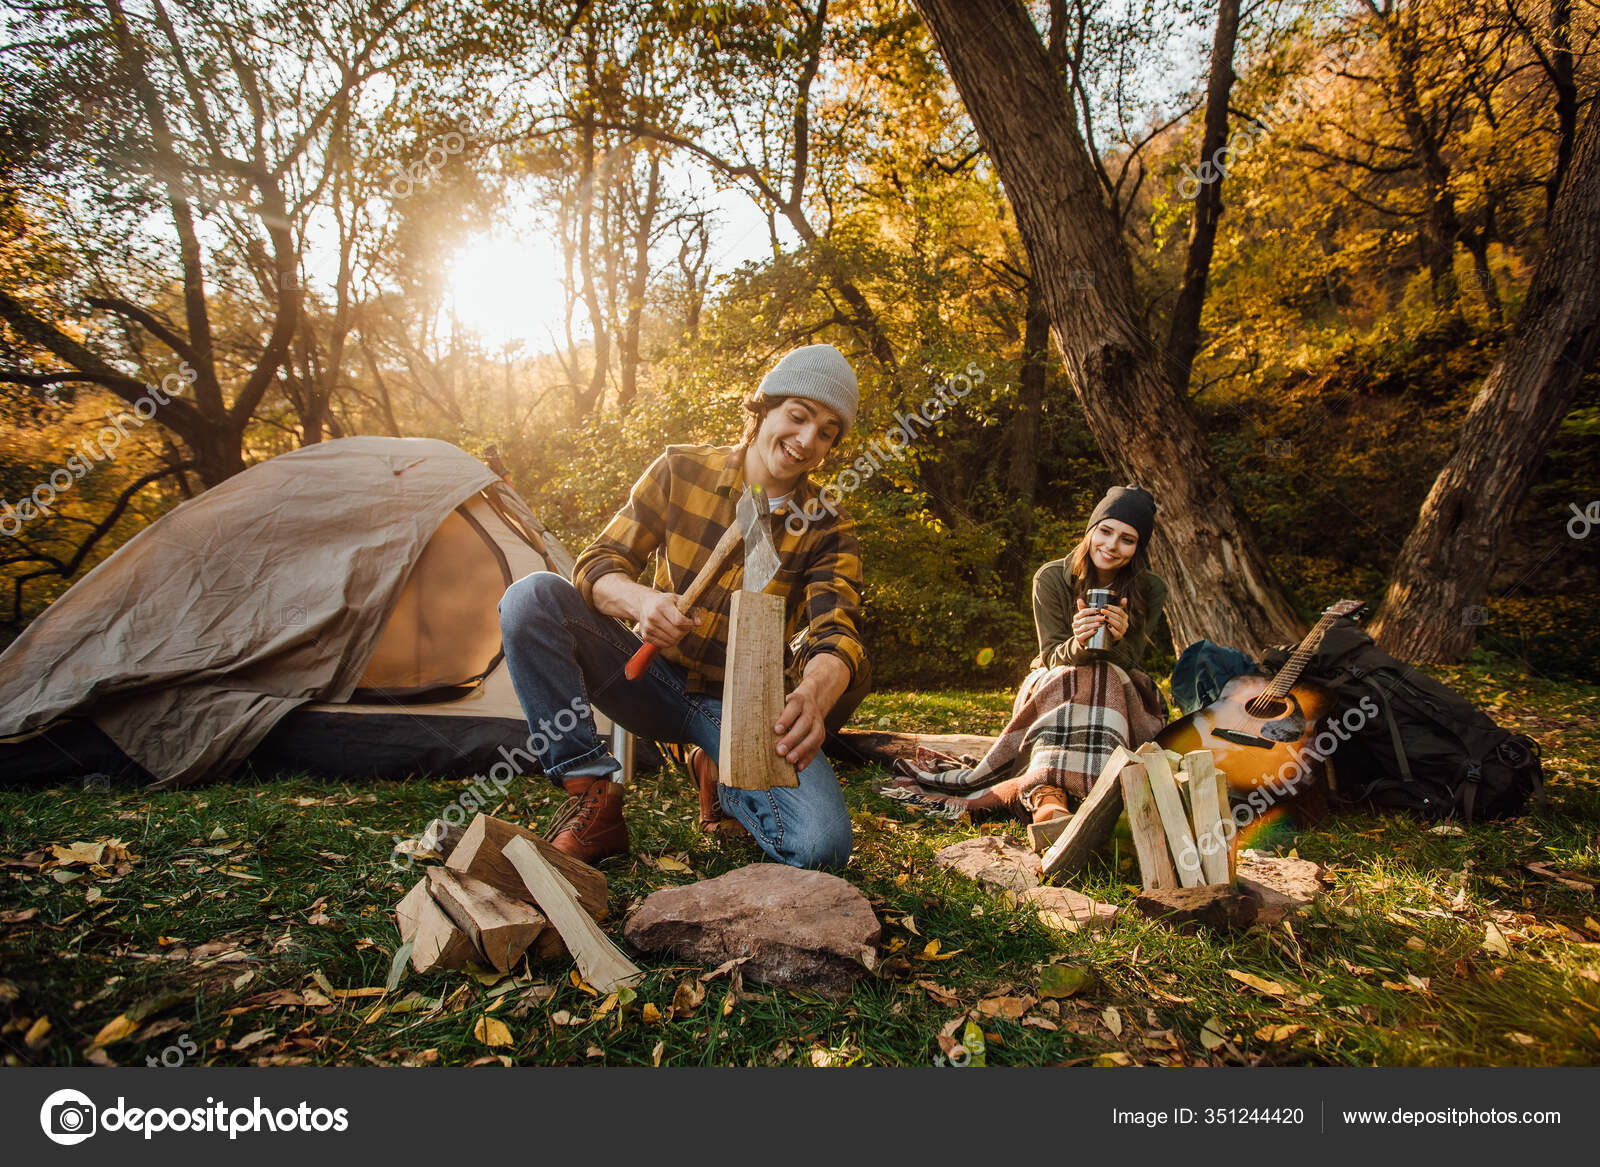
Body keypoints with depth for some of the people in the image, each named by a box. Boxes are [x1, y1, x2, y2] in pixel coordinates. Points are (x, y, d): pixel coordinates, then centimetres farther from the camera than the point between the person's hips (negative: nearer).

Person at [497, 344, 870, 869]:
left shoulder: (828, 529, -9)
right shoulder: (681, 471, -6)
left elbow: (836, 635, -23)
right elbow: (597, 564, -7)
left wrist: (815, 695, -49)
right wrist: (642, 601, -33)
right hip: (658, 682, 1)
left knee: (822, 845, -26)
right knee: (531, 597, -22)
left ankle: (721, 776, 9)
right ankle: (593, 797, -14)